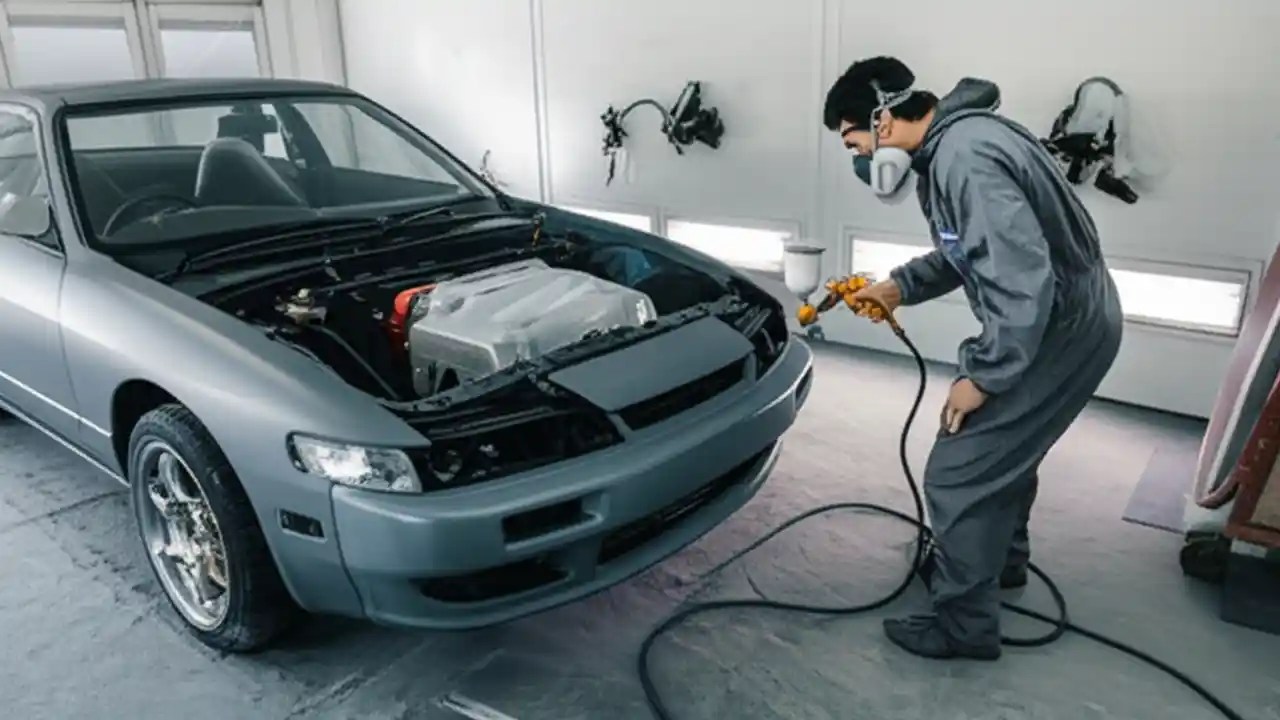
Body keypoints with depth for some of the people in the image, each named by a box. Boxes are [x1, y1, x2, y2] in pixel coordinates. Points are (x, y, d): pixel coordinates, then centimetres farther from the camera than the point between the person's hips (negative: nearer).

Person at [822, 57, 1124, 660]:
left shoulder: (964, 158, -27)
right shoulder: (950, 145, 7)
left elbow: (1022, 277, -31)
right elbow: (967, 252, 20)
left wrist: (983, 375, -23)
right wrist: (901, 285, 13)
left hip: (1061, 329, -10)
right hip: (1064, 317, 10)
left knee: (959, 474, -4)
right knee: (1003, 448, 26)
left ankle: (965, 625, 13)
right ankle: (1001, 558, 48)